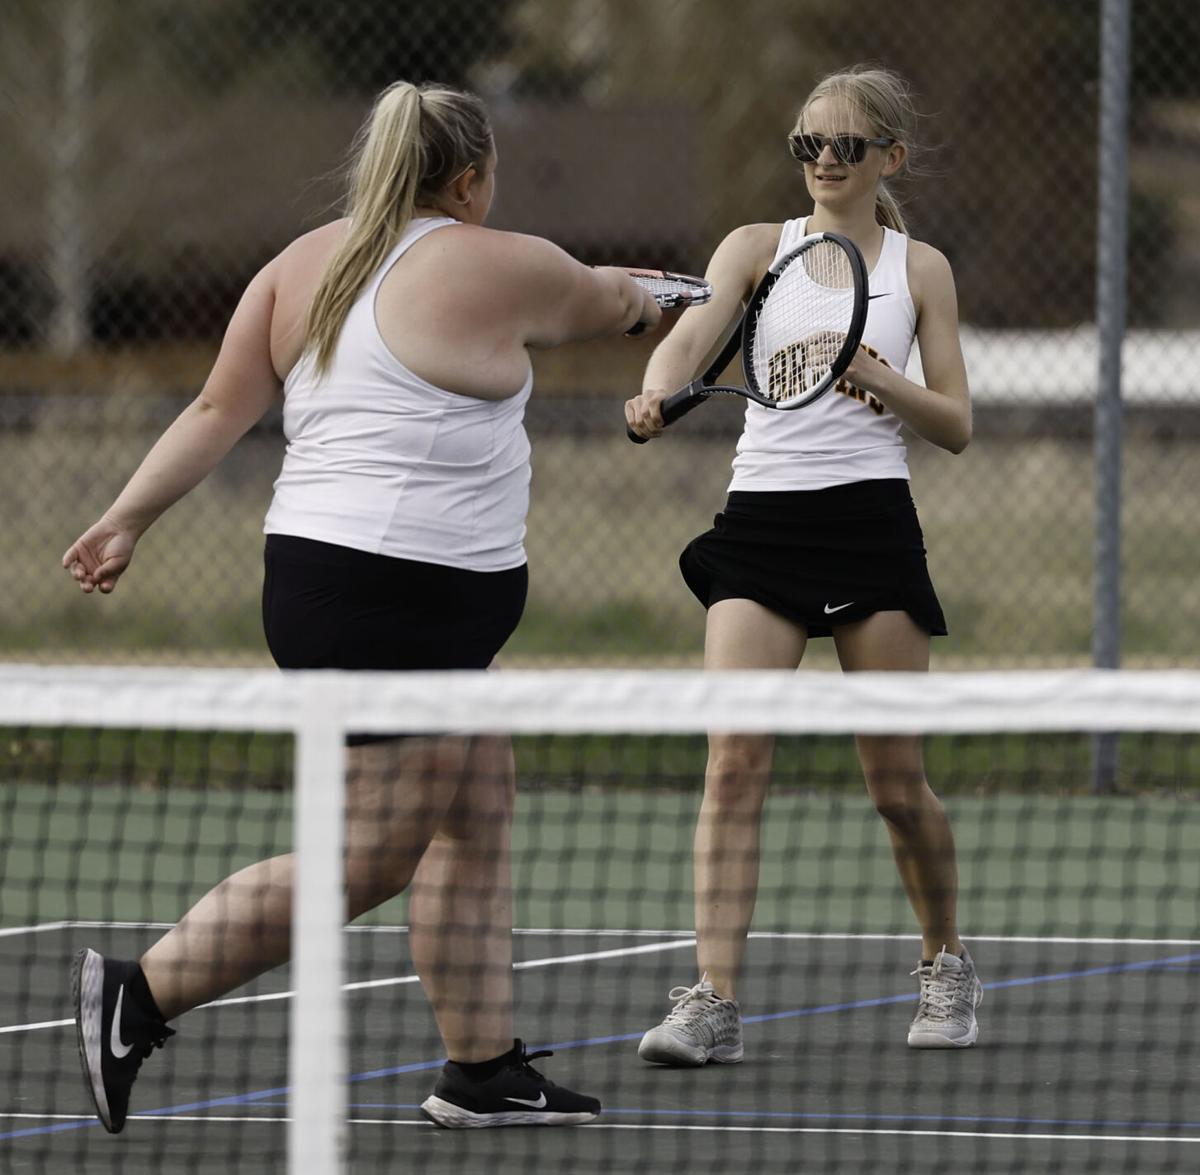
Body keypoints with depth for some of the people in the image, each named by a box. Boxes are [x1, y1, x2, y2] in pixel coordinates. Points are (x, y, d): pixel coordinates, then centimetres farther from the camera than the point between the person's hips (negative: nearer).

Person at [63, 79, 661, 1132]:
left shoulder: (304, 265, 11)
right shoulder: (499, 266, -6)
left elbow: (219, 410, 5)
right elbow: (604, 300, 15)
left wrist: (128, 520, 7)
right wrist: (646, 299, 37)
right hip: (396, 600, -9)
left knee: (478, 822, 14)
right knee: (368, 862, -7)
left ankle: (484, 1070, 16)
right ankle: (138, 997, -8)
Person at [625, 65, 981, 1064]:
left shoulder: (920, 269, 9)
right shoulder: (757, 247, 8)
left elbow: (956, 427, 7)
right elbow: (690, 334, -10)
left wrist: (883, 383, -13)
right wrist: (658, 394, -32)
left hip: (871, 523, 0)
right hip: (760, 522, 0)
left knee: (895, 780, 3)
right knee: (735, 761, -12)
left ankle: (946, 963, 27)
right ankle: (715, 1003, -15)